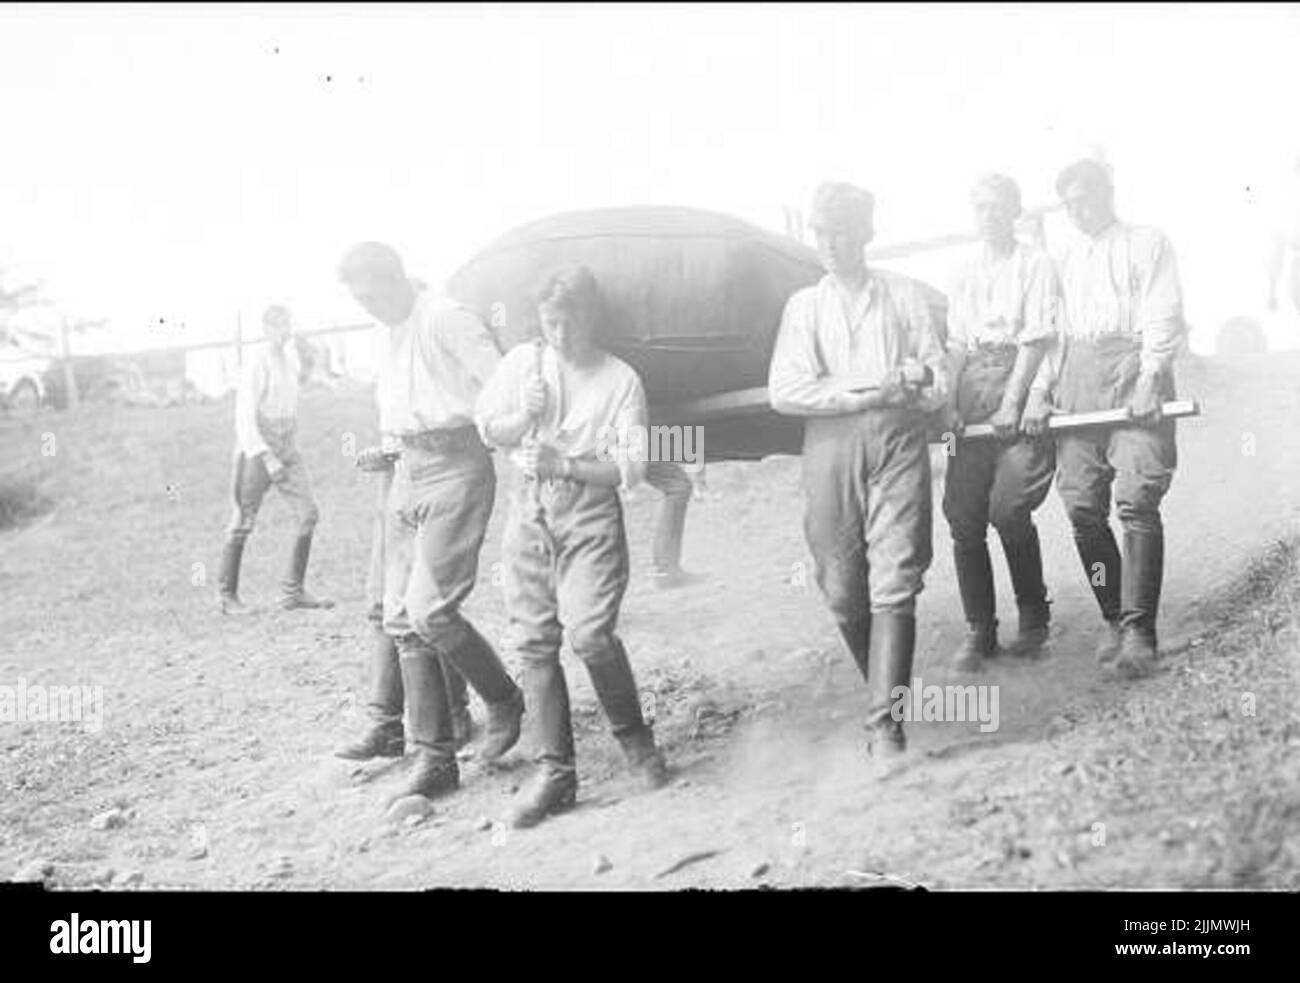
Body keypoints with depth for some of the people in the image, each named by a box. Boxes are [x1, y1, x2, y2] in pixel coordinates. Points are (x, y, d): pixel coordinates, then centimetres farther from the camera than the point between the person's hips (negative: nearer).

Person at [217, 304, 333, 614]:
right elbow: (245, 416, -18)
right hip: (257, 449, -7)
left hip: (288, 449, 7)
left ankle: (293, 591, 2)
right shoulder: (257, 363, -13)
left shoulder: (291, 360, 10)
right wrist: (267, 458, -25)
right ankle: (228, 596, 10)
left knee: (309, 514, -4)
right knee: (244, 523, -1)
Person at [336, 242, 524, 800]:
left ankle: (504, 701, 12)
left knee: (430, 609, -15)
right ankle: (434, 759, 10)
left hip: (456, 467, -9)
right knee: (401, 617, 4)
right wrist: (380, 450, 13)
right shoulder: (387, 335, 16)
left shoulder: (445, 320, -11)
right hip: (408, 470, 9)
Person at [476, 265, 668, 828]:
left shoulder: (621, 379, -1)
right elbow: (486, 428, 12)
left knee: (588, 633, -18)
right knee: (533, 641, 0)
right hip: (530, 509, 4)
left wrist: (563, 464, -16)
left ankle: (632, 735, 8)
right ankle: (554, 771, 7)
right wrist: (525, 416, -9)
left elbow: (632, 467, -6)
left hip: (591, 511, -4)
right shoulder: (523, 361, 8)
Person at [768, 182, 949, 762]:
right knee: (842, 589, 0)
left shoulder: (904, 295, 13)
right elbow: (784, 392, 0)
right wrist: (881, 386, -6)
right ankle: (887, 689, 22)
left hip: (898, 440, -1)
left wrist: (842, 388, -9)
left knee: (894, 583, -12)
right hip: (830, 449, 2)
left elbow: (936, 384, 5)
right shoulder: (803, 306, 14)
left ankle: (886, 726, -14)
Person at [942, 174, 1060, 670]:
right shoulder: (964, 273, 19)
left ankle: (1033, 612, 5)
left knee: (1008, 508, -17)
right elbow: (955, 344, 12)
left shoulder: (1035, 264, 6)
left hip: (1021, 392, -4)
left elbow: (1038, 337, -4)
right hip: (972, 400, 4)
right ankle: (978, 629, 5)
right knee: (962, 516, -3)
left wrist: (1012, 403, -14)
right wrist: (949, 404, -2)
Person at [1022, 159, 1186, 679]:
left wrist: (1149, 378, -16)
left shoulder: (1146, 243, 9)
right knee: (1081, 505, -3)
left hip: (1133, 370, -5)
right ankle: (1113, 618, 9)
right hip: (1076, 380, 5)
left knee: (1137, 499, -15)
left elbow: (1163, 318, -2)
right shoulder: (1066, 258, 24)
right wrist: (1040, 391, 4)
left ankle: (1139, 630, -14)